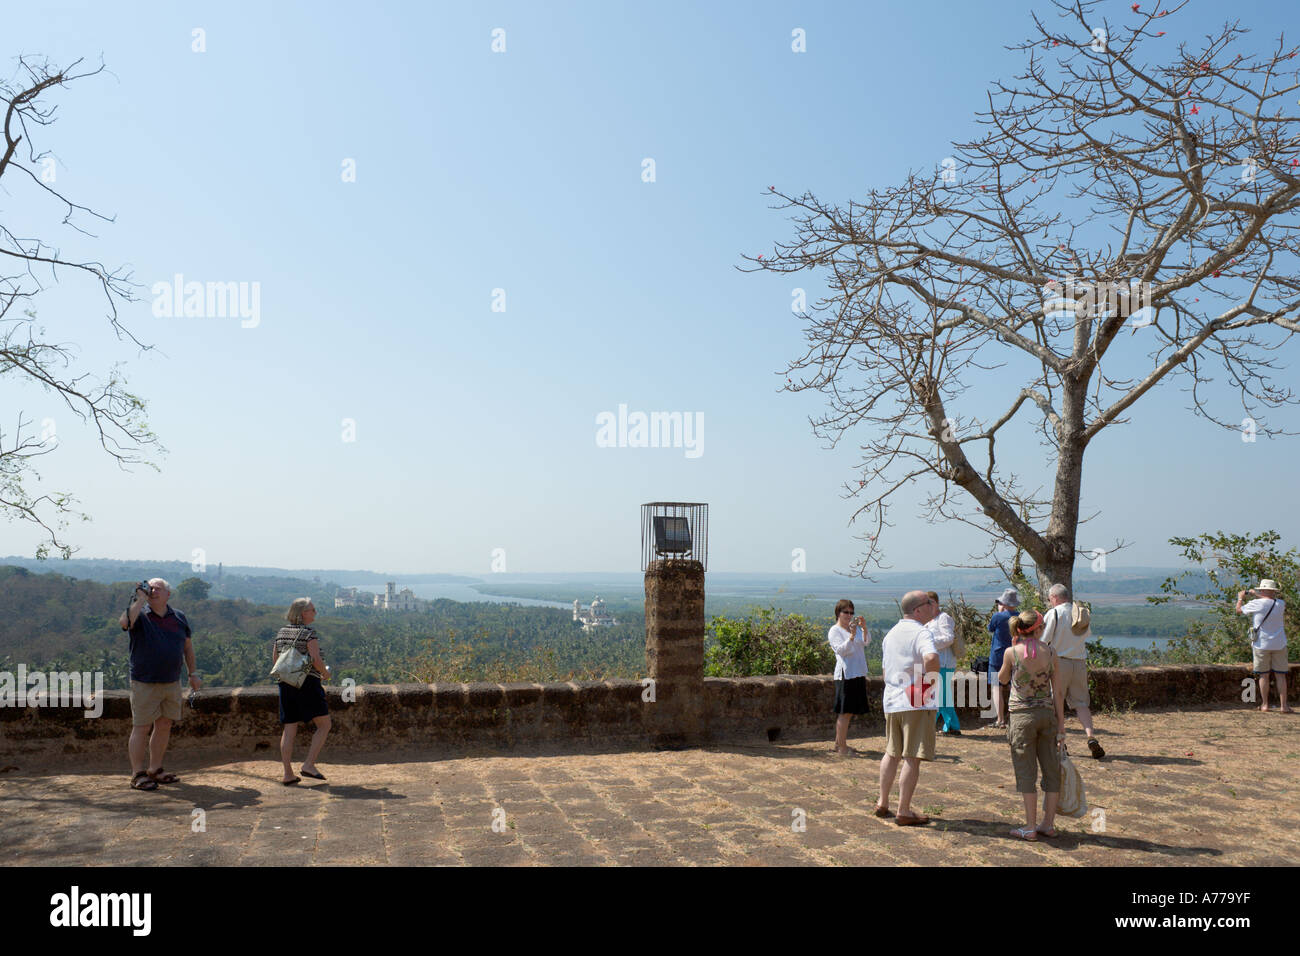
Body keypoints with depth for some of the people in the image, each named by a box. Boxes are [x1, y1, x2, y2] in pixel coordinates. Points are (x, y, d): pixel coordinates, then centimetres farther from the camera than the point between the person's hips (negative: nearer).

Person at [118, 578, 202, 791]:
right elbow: (124, 622, -31)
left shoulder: (178, 618, 7)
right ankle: (137, 775, 6)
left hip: (172, 683, 5)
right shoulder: (140, 615, -6)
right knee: (142, 727, -2)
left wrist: (193, 673, 16)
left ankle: (155, 769, 23)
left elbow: (187, 645, 18)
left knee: (164, 725, 11)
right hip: (144, 683, -5)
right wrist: (140, 599, -26)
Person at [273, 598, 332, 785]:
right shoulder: (309, 632, -10)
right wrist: (325, 672, 1)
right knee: (324, 724, 2)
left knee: (289, 729, 9)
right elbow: (316, 660, -17)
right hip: (308, 683, -7)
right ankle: (309, 764, -6)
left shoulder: (281, 633, 11)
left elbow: (275, 662, 14)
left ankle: (287, 774, 9)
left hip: (286, 685, 7)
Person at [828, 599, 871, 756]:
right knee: (845, 712, -6)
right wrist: (852, 636, -29)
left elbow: (866, 641, -1)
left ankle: (839, 743, 23)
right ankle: (842, 748, -2)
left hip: (859, 674, 7)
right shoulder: (834, 631, -4)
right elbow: (840, 650, -17)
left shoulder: (855, 627, 14)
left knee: (849, 712, 13)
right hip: (845, 674, -7)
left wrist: (864, 628, -18)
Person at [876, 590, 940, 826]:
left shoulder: (890, 634, 14)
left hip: (891, 701, 8)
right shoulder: (922, 632, -12)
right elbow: (931, 658, -32)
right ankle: (904, 812, 1)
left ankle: (883, 803, 26)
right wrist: (931, 682, -17)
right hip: (917, 703, -8)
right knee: (912, 757, -2)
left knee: (892, 752, 19)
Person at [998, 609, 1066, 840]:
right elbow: (1057, 693, 0)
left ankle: (1030, 827, 5)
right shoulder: (1051, 653, -3)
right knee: (1051, 769, 13)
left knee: (1027, 771, 3)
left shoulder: (1012, 652, -9)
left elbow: (1002, 679, 9)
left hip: (1022, 715, -3)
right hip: (1047, 713, 3)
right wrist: (1061, 725, 7)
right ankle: (1049, 824, 21)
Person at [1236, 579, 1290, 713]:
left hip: (1261, 645, -2)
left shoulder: (1256, 604, -11)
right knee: (1281, 675, 6)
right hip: (1279, 645, 2)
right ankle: (1284, 705, 5)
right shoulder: (1281, 604, -3)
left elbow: (1239, 610, 6)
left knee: (1263, 675, 7)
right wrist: (1256, 594, 26)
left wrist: (1240, 598, 25)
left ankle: (1264, 704, 11)